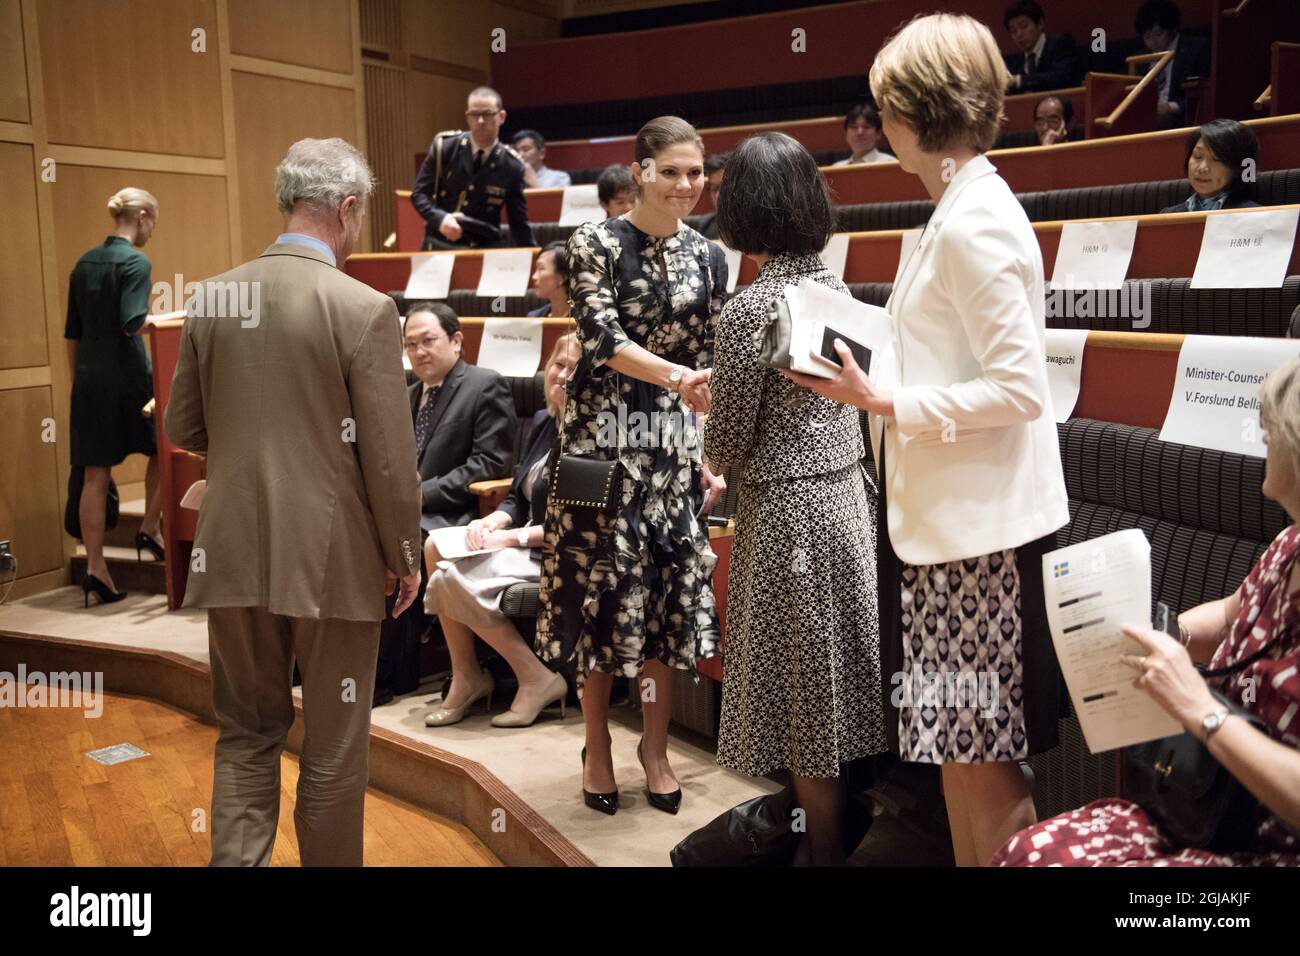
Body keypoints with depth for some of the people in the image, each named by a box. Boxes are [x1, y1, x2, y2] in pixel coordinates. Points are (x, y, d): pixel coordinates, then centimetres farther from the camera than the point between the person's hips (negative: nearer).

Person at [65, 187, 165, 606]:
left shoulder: (84, 264, 12)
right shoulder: (135, 262, -9)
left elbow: (72, 333, 15)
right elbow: (132, 323, -21)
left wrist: (78, 380, 21)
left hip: (89, 378, 6)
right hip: (128, 377, -6)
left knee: (96, 475, 5)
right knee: (163, 449, 19)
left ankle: (95, 567, 5)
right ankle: (150, 530, 21)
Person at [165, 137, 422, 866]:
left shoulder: (210, 299, 1)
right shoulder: (365, 309, -13)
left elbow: (183, 427, 9)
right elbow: (388, 457, -12)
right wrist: (405, 556, 1)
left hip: (234, 554, 5)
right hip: (331, 558, -4)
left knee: (247, 735, 19)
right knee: (334, 747, 12)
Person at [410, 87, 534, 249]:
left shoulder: (512, 165, -3)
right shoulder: (444, 146, -4)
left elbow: (519, 222, 3)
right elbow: (419, 193, -2)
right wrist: (441, 218, -21)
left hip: (485, 250, 0)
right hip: (440, 245, 0)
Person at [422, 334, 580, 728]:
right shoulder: (543, 422, 13)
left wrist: (516, 536, -18)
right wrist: (495, 521, -5)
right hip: (526, 542, 9)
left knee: (455, 577, -21)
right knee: (436, 546, -9)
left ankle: (539, 679, -8)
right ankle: (466, 676, -3)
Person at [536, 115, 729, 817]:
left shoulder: (708, 258, 9)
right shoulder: (596, 244, -2)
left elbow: (712, 367, 10)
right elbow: (603, 340, -14)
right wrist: (676, 375, -29)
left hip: (676, 443, 3)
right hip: (603, 436, -3)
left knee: (671, 590, 6)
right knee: (603, 587, 2)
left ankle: (656, 746, 23)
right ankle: (597, 746, 20)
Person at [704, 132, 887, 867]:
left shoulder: (749, 310, -18)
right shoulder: (837, 287, 3)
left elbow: (726, 449, -12)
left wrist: (712, 434, 10)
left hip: (789, 509, -7)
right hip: (849, 493, 7)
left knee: (806, 696, 7)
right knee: (845, 674, 18)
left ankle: (826, 847, 22)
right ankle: (857, 831, 33)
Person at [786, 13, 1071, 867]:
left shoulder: (972, 222, -17)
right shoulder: (966, 208, 13)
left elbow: (1022, 388, -21)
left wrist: (889, 403, -17)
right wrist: (875, 376, 9)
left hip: (979, 524, -10)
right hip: (948, 513, 10)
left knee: (983, 758, 2)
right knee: (954, 747, 18)